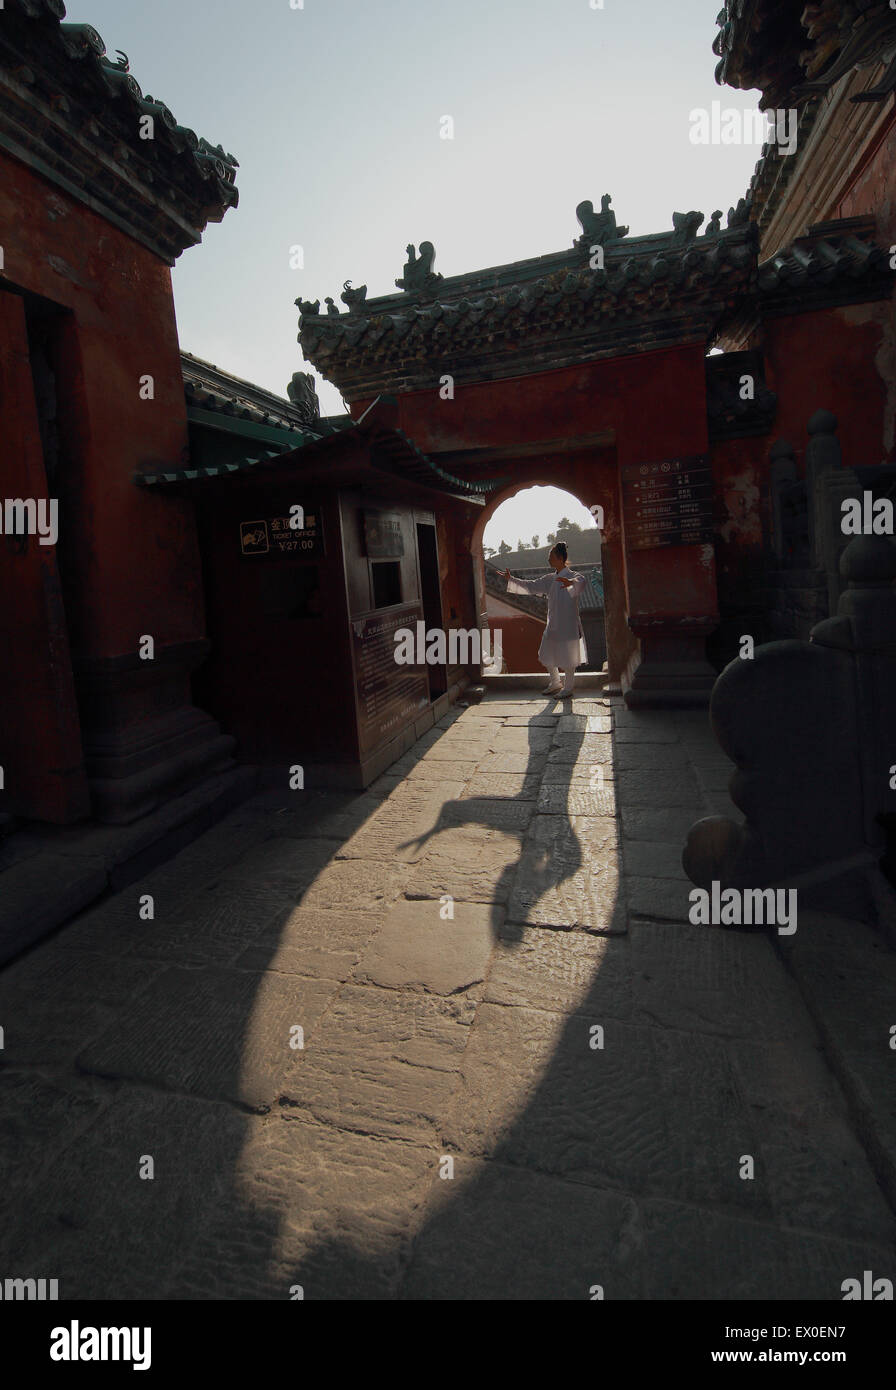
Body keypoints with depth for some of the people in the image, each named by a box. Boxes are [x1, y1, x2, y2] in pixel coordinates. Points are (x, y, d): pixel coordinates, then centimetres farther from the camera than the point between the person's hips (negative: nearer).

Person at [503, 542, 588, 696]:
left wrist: (571, 582, -59)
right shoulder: (551, 579, 10)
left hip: (568, 625, -7)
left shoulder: (573, 576, -12)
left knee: (568, 658, 3)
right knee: (548, 655, 16)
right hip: (552, 624, 7)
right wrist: (511, 579, 15)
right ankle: (555, 683, 35)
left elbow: (580, 581, -35)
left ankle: (567, 688, 20)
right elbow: (532, 586, 18)